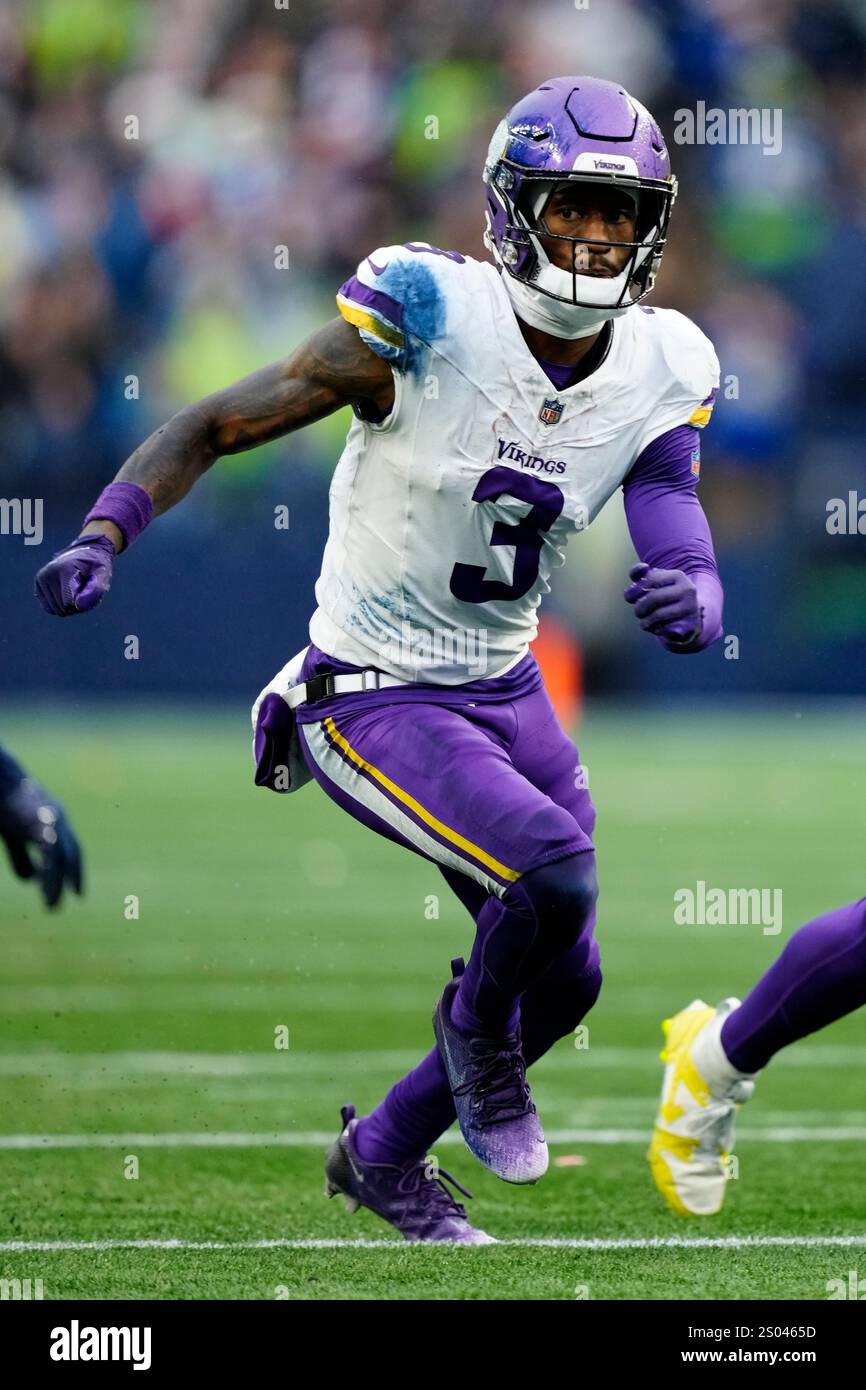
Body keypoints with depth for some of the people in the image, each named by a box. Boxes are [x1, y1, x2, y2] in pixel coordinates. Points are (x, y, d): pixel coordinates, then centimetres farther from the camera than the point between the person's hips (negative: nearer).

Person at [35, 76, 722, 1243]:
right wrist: (102, 535, -32)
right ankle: (477, 1038, 6)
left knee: (567, 981, 13)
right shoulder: (427, 322, -22)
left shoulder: (660, 374, -6)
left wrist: (693, 598, -40)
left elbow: (679, 537, -15)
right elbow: (216, 425, -16)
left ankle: (384, 1154, 38)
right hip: (372, 699, -7)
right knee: (556, 872, -28)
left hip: (505, 694, 7)